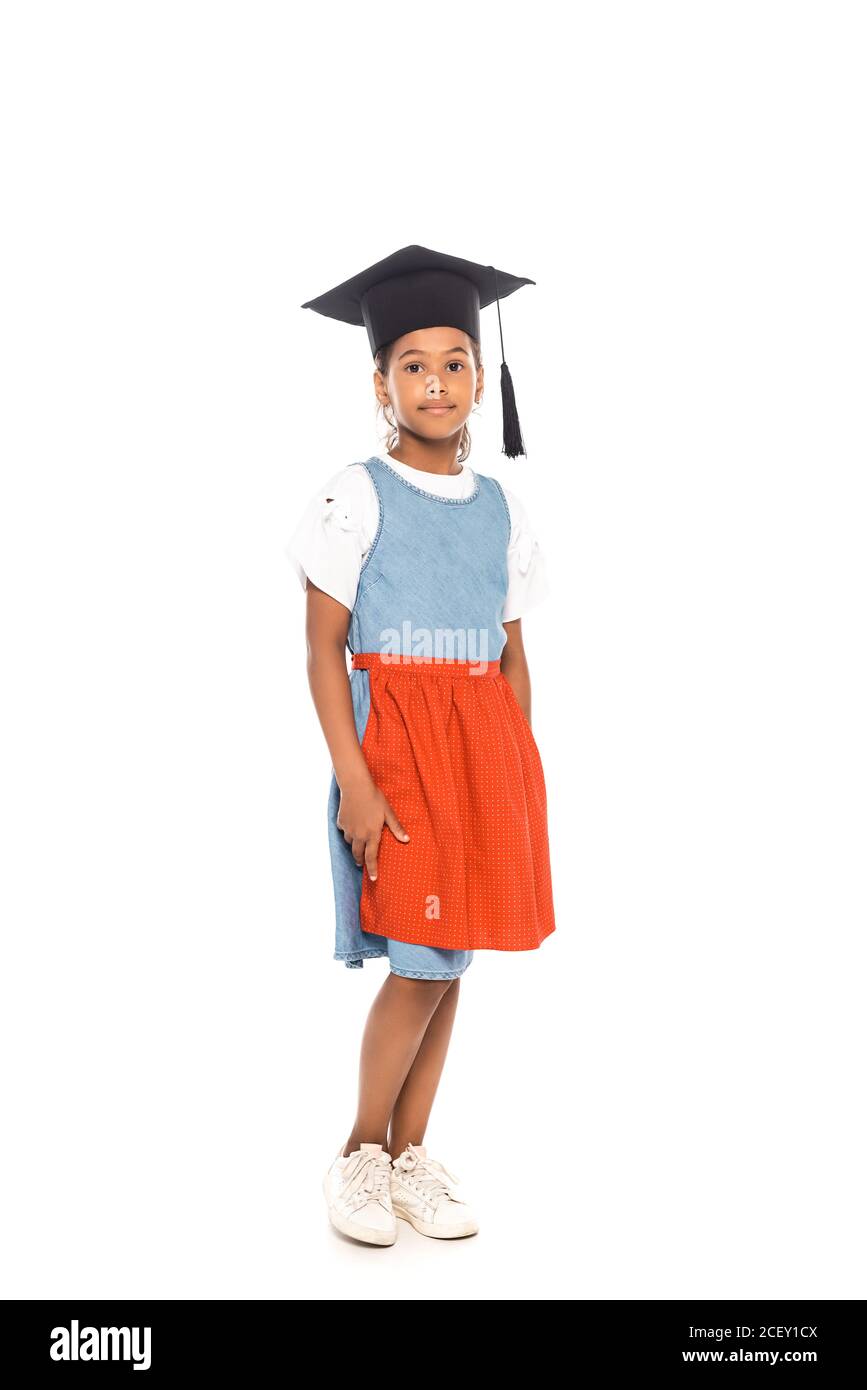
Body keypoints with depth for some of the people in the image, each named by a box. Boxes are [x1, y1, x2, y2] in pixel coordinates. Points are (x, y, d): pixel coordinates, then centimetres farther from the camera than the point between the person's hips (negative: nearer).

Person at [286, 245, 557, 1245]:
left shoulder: (499, 506, 12)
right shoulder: (355, 496, -3)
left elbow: (512, 651, 13)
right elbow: (323, 648, -8)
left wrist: (521, 774, 7)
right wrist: (353, 780, -16)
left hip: (486, 741, 5)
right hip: (393, 734, -5)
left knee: (449, 960, 8)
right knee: (418, 962, -7)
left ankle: (409, 1158, 22)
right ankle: (360, 1155, 14)